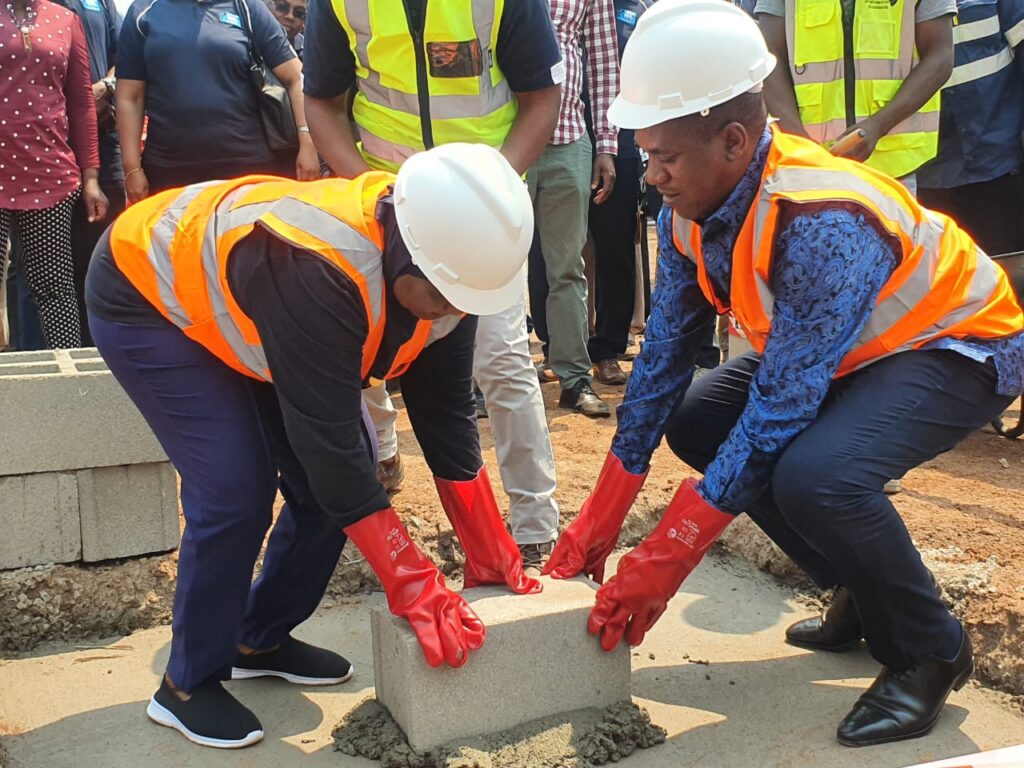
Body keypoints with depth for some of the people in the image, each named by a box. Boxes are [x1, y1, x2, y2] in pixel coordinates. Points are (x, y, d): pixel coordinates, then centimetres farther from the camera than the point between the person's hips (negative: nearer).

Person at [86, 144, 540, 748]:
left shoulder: (446, 266, -19)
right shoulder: (319, 272, -42)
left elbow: (445, 410, -12)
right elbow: (328, 437, -40)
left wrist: (491, 556, -11)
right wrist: (415, 587, -35)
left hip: (239, 311, 7)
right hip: (146, 299, -7)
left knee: (330, 481, -1)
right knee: (234, 490, -19)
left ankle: (261, 639, 20)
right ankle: (188, 683, 3)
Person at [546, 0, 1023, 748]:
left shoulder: (823, 223, -36)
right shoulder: (692, 206, -11)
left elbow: (780, 407, -35)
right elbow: (666, 352, -6)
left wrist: (664, 561, -31)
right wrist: (601, 517, -7)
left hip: (957, 342, -8)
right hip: (855, 350, 9)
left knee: (816, 475, -34)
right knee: (694, 421, 2)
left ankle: (930, 650, -4)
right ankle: (866, 597, 13)